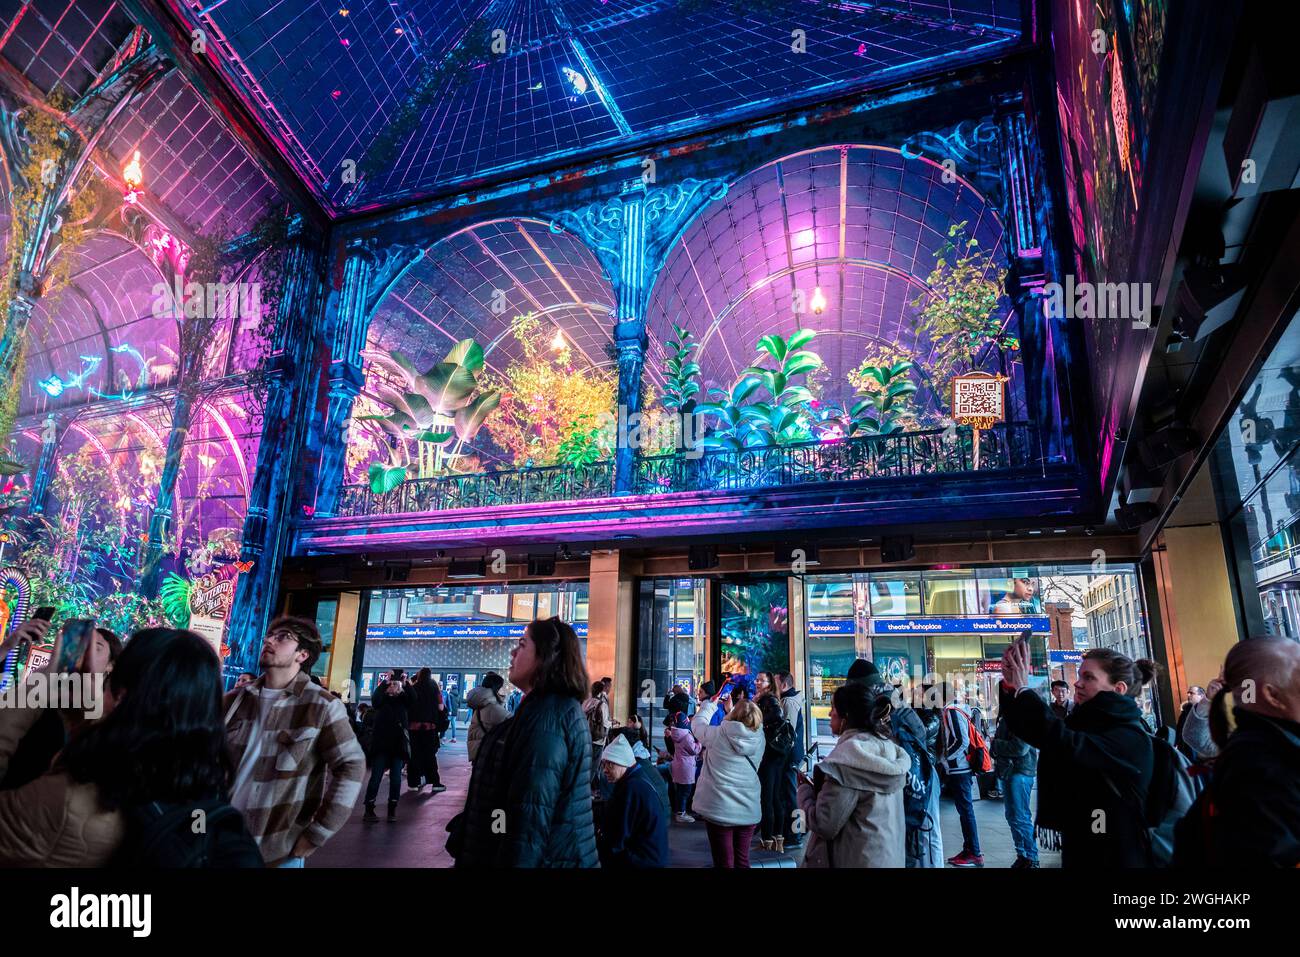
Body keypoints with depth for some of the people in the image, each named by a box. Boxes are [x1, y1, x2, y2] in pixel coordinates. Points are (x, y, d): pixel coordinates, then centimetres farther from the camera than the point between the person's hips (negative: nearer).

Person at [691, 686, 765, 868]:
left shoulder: (718, 734, -13)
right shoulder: (758, 737, -5)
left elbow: (697, 725, 7)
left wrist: (710, 704, 21)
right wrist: (730, 709, 29)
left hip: (720, 810, -3)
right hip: (749, 811, 3)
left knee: (724, 863, 8)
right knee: (742, 861, 17)